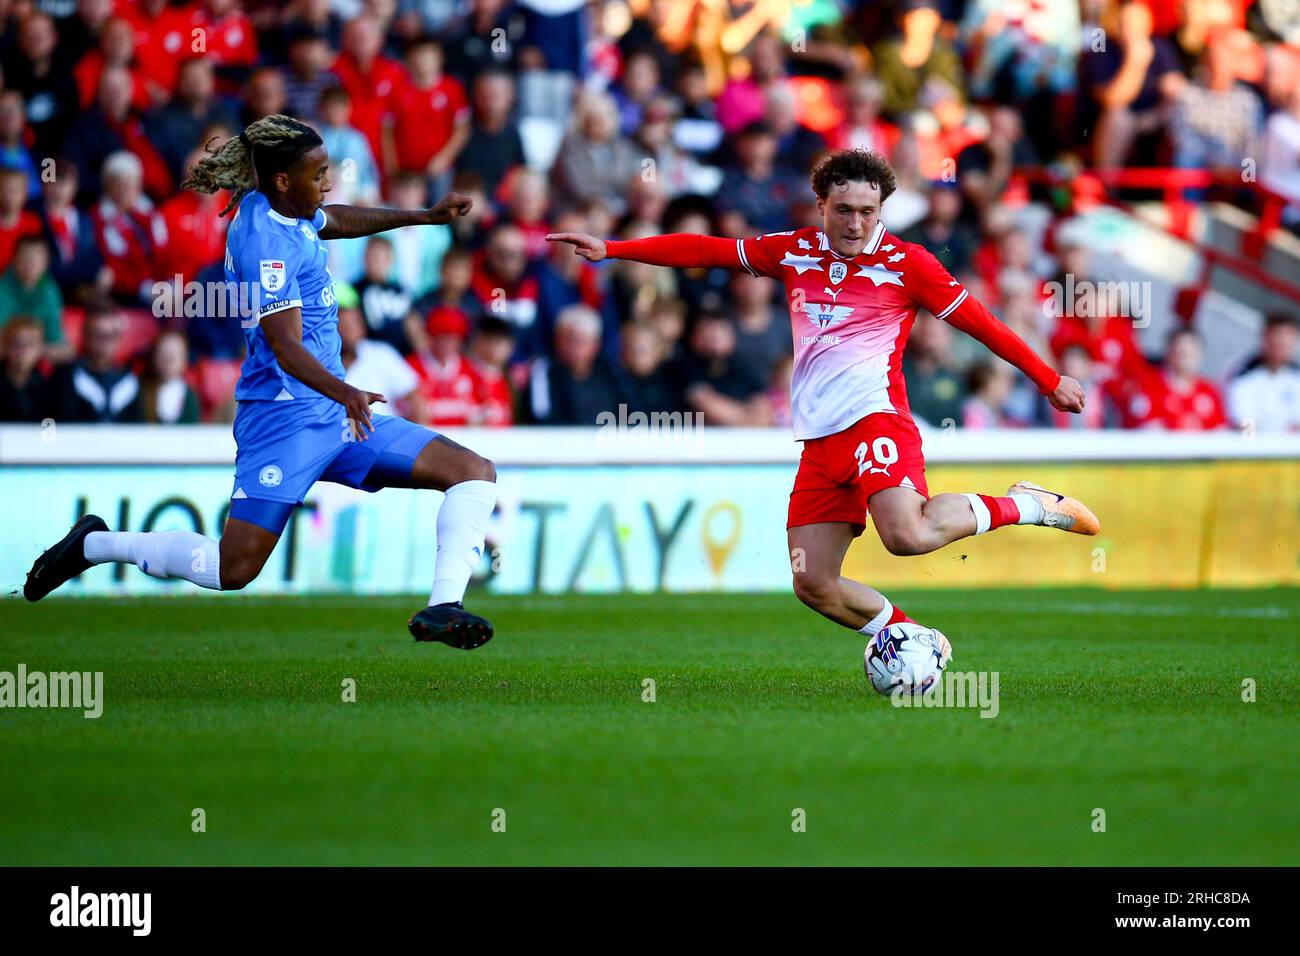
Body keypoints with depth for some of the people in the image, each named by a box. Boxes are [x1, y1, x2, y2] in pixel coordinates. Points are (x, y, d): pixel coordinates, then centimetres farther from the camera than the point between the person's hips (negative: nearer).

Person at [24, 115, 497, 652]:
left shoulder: (280, 208, 9)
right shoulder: (265, 242, -18)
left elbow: (334, 221, 35)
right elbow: (286, 347, -28)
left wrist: (426, 216, 32)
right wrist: (343, 393, -43)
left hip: (333, 411, 10)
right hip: (287, 416, -10)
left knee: (475, 473, -1)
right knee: (234, 569, -15)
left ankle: (442, 607, -17)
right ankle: (96, 545, 7)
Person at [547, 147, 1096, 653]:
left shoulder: (906, 263, 1)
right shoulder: (795, 252, 14)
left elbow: (978, 322, 5)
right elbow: (706, 251, 19)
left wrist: (1049, 381, 7)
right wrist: (610, 250, 18)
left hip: (875, 417, -6)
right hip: (819, 441, 6)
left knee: (908, 536, -31)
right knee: (813, 584, 0)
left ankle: (1023, 506, -9)